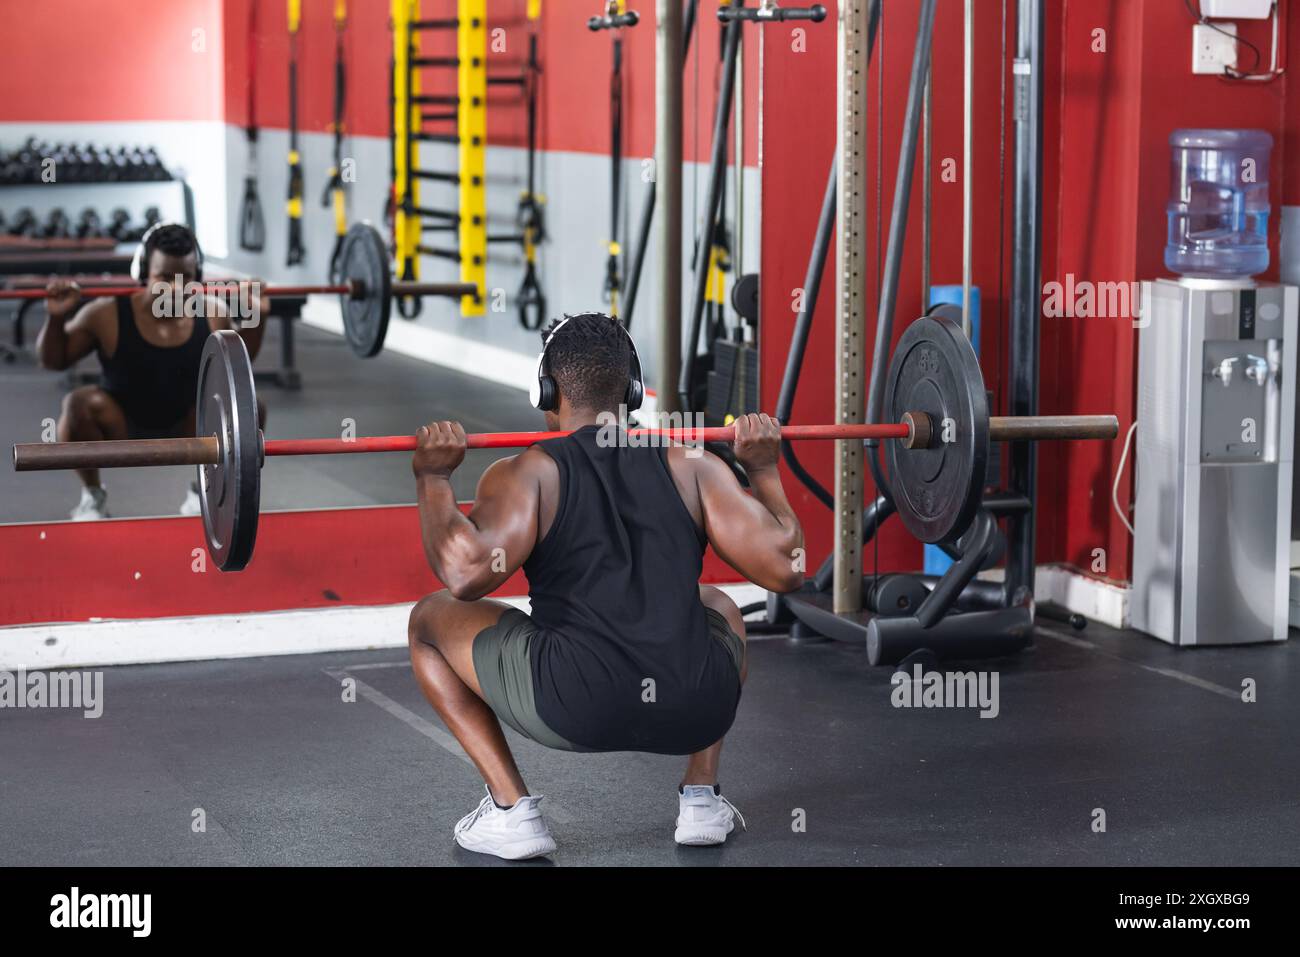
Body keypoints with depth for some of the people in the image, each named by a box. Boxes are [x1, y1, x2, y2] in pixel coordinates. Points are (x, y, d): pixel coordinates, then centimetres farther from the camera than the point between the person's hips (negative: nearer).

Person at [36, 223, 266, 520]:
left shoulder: (213, 314, -12)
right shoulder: (107, 315, -20)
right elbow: (53, 360, -8)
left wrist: (252, 316, -9)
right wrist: (55, 319, -26)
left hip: (186, 431, 3)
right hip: (120, 431, -3)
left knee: (250, 408, -17)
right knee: (79, 404, -32)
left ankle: (202, 491, 6)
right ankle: (92, 496, -6)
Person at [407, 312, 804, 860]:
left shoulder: (529, 473, 5)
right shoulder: (692, 465, 13)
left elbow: (468, 574, -12)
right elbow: (785, 568, 6)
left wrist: (433, 478, 4)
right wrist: (764, 469, 22)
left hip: (574, 709, -3)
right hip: (695, 712, 4)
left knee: (430, 620, 22)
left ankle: (512, 812, 14)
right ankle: (702, 800, 26)